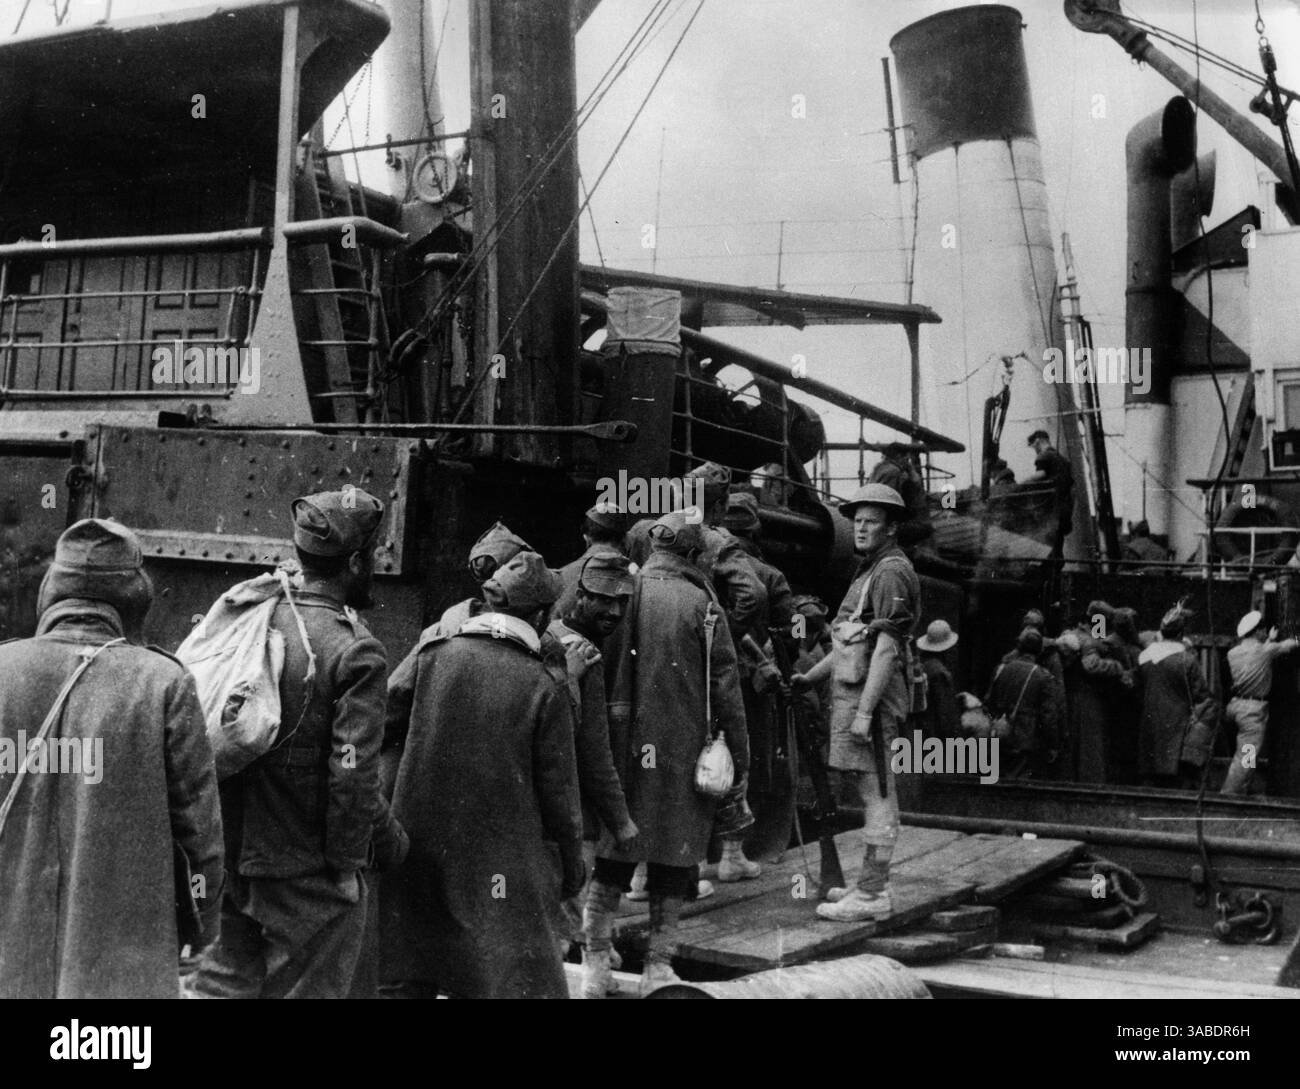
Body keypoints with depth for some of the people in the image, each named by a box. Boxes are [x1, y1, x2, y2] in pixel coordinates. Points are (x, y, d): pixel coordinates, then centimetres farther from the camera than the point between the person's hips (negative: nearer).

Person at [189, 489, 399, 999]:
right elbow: (353, 777, -20)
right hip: (312, 875, -5)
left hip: (234, 857, 6)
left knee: (223, 980, 17)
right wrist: (390, 842, -4)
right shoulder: (357, 654, -17)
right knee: (302, 988, 9)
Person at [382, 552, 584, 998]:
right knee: (520, 979, 4)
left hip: (418, 847, 3)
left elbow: (377, 724, -4)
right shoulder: (544, 689, -9)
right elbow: (558, 789, -5)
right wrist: (572, 861, 8)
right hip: (501, 861, -3)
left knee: (407, 980, 15)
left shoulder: (433, 656, -5)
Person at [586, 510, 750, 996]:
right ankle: (659, 966, 13)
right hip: (683, 750, -2)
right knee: (674, 852, 8)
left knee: (613, 849, 12)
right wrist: (740, 757, 1)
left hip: (623, 745, 2)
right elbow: (725, 684, -4)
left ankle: (595, 960, 15)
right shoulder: (702, 605, -4)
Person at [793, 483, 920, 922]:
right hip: (852, 690, 10)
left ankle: (872, 895, -4)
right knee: (875, 792, 13)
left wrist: (864, 711, -23)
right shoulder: (870, 572, 21)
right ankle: (872, 884, 20)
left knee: (877, 793, -7)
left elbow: (886, 647, -19)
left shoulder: (891, 572, -11)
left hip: (871, 695, -10)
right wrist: (809, 677, 23)